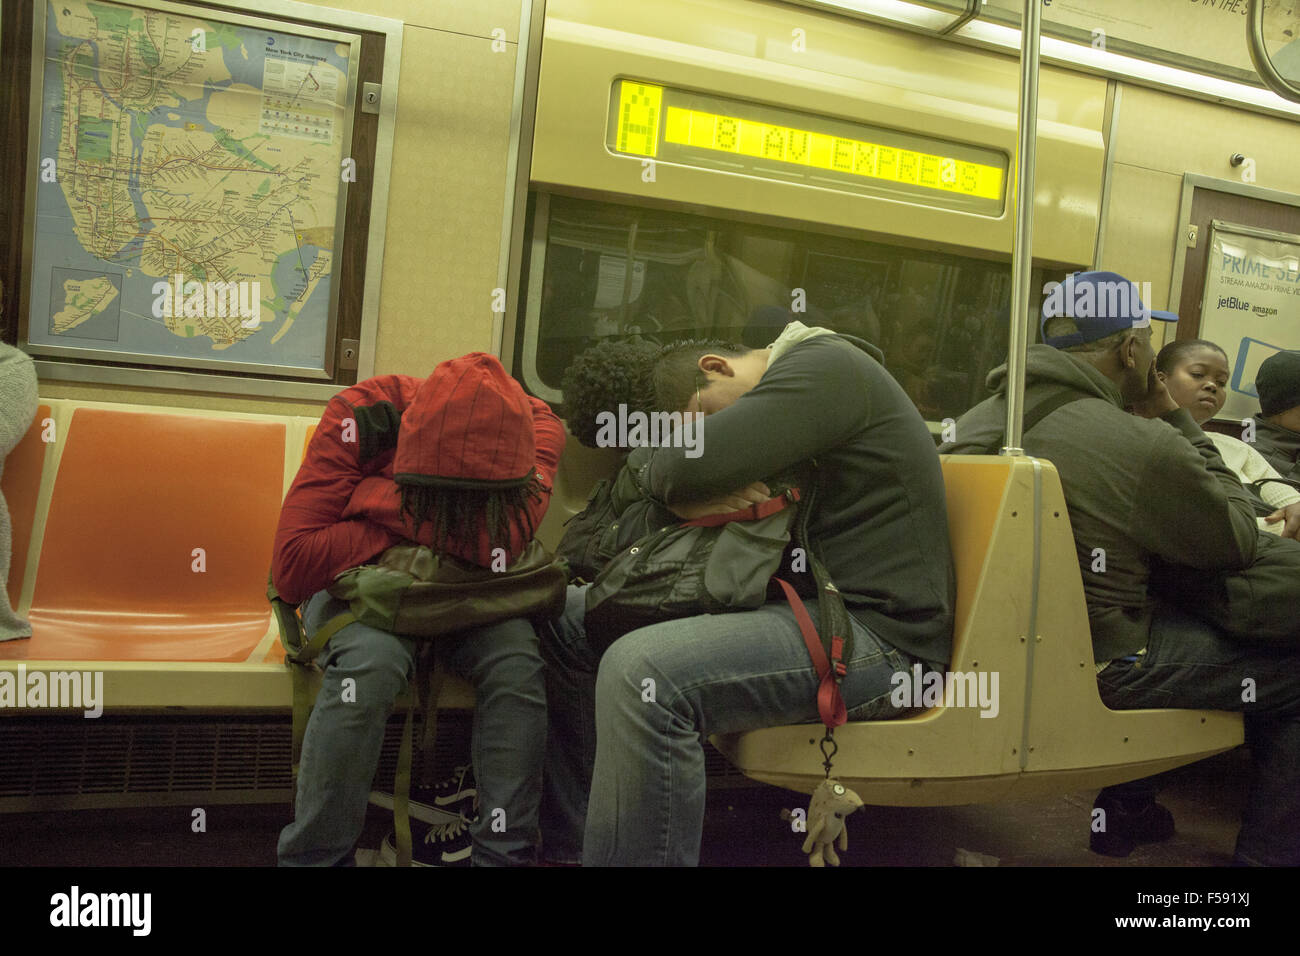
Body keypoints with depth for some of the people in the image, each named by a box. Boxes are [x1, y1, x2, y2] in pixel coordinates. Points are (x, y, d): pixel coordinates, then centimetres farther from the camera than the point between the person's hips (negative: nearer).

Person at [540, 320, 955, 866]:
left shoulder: (824, 366, -10)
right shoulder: (791, 383, 19)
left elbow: (689, 464, -23)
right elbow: (648, 465, 14)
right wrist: (687, 498, -8)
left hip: (874, 630, -10)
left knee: (640, 672, -33)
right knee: (564, 617, 7)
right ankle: (562, 844, 13)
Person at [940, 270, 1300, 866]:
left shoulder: (979, 419, 0)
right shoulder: (1144, 446, -22)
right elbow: (1238, 542, -4)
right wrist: (1176, 422, -2)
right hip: (1093, 666, -8)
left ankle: (1127, 811, 43)